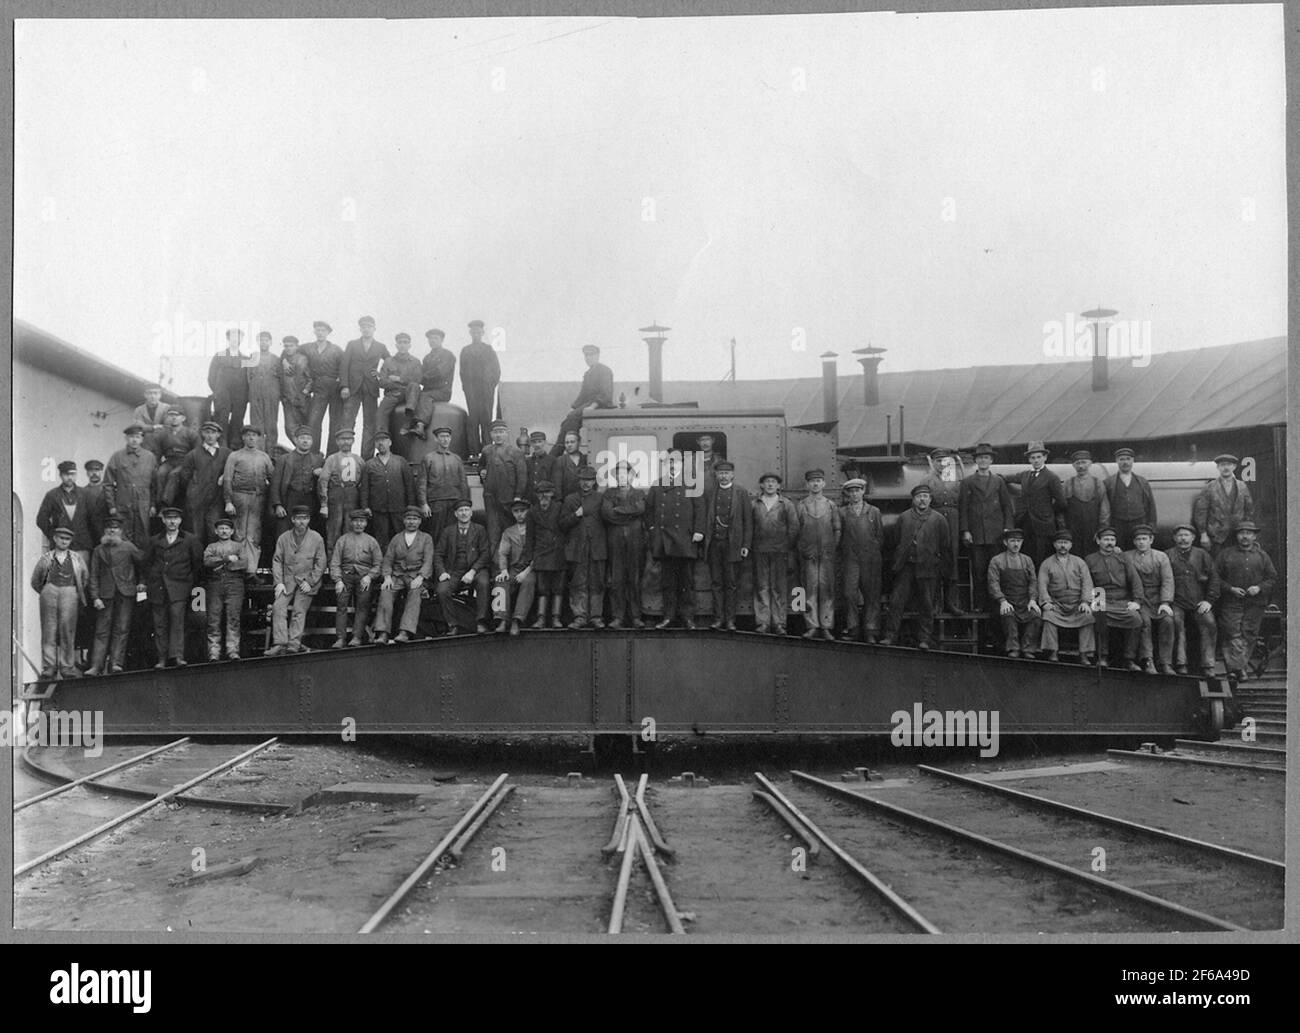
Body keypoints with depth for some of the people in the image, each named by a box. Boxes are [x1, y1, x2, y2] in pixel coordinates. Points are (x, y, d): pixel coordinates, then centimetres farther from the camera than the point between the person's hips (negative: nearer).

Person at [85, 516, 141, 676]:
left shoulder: (128, 547, 7)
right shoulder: (99, 550, 10)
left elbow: (142, 561, 16)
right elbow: (94, 576, 7)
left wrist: (141, 581, 8)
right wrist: (95, 597, -2)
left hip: (126, 593, -1)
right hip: (105, 595, 1)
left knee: (121, 629, -4)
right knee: (102, 631, -2)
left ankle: (116, 663, -3)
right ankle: (96, 666, -5)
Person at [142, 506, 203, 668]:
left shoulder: (191, 540, 8)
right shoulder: (155, 541, 16)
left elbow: (198, 564, 11)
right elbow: (146, 562, 22)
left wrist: (190, 583, 7)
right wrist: (149, 582, 13)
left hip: (179, 587, -3)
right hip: (157, 588, 3)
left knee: (177, 620, -17)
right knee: (159, 624, 0)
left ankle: (177, 656, -22)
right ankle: (162, 659, 3)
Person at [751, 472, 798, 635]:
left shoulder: (786, 504, 8)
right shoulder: (754, 504, 10)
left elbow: (794, 526, 5)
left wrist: (788, 545, -1)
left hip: (780, 551, -1)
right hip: (759, 551, 1)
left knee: (779, 588, -1)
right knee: (761, 586, 0)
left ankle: (779, 623, 3)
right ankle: (762, 622, 2)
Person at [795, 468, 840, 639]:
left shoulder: (831, 505, 10)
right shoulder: (799, 506, 7)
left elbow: (837, 530, 11)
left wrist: (833, 549, 1)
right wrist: (800, 551, 1)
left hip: (827, 554, 0)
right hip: (807, 554, 0)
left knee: (827, 589, -2)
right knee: (810, 589, -2)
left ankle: (826, 627, 2)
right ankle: (812, 626, 2)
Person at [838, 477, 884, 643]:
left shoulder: (874, 512, 9)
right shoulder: (842, 512, 9)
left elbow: (880, 536, 13)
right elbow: (838, 536, 10)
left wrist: (872, 552, 5)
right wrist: (842, 557, 4)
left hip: (870, 560, 0)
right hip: (850, 559, 0)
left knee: (871, 596, -1)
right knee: (849, 594, -8)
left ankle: (870, 632, 3)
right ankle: (852, 630, 0)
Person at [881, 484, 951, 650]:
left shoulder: (938, 520, 4)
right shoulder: (903, 518, 10)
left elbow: (946, 545, 5)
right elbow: (896, 542, 13)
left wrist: (940, 567, 1)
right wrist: (897, 563, 7)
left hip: (928, 568, -2)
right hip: (906, 567, 2)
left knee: (926, 605, 2)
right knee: (896, 601, -3)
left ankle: (925, 639, 9)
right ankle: (890, 636, 2)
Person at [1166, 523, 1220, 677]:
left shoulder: (1202, 555, 16)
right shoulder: (1167, 555, 12)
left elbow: (1214, 578, 11)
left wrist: (1209, 601, -1)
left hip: (1199, 604, 1)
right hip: (1176, 603, -1)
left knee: (1208, 623, -26)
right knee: (1176, 622, -31)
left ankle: (1207, 667, -24)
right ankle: (1180, 665, -30)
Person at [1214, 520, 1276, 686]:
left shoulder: (1262, 556, 13)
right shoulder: (1225, 554, 8)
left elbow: (1272, 578, 11)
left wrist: (1259, 588, -7)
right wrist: (1230, 589, -9)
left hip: (1255, 604, 2)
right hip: (1230, 604, -2)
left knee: (1248, 636, -1)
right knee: (1232, 635, -11)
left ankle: (1238, 668, 5)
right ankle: (1235, 669, -15)